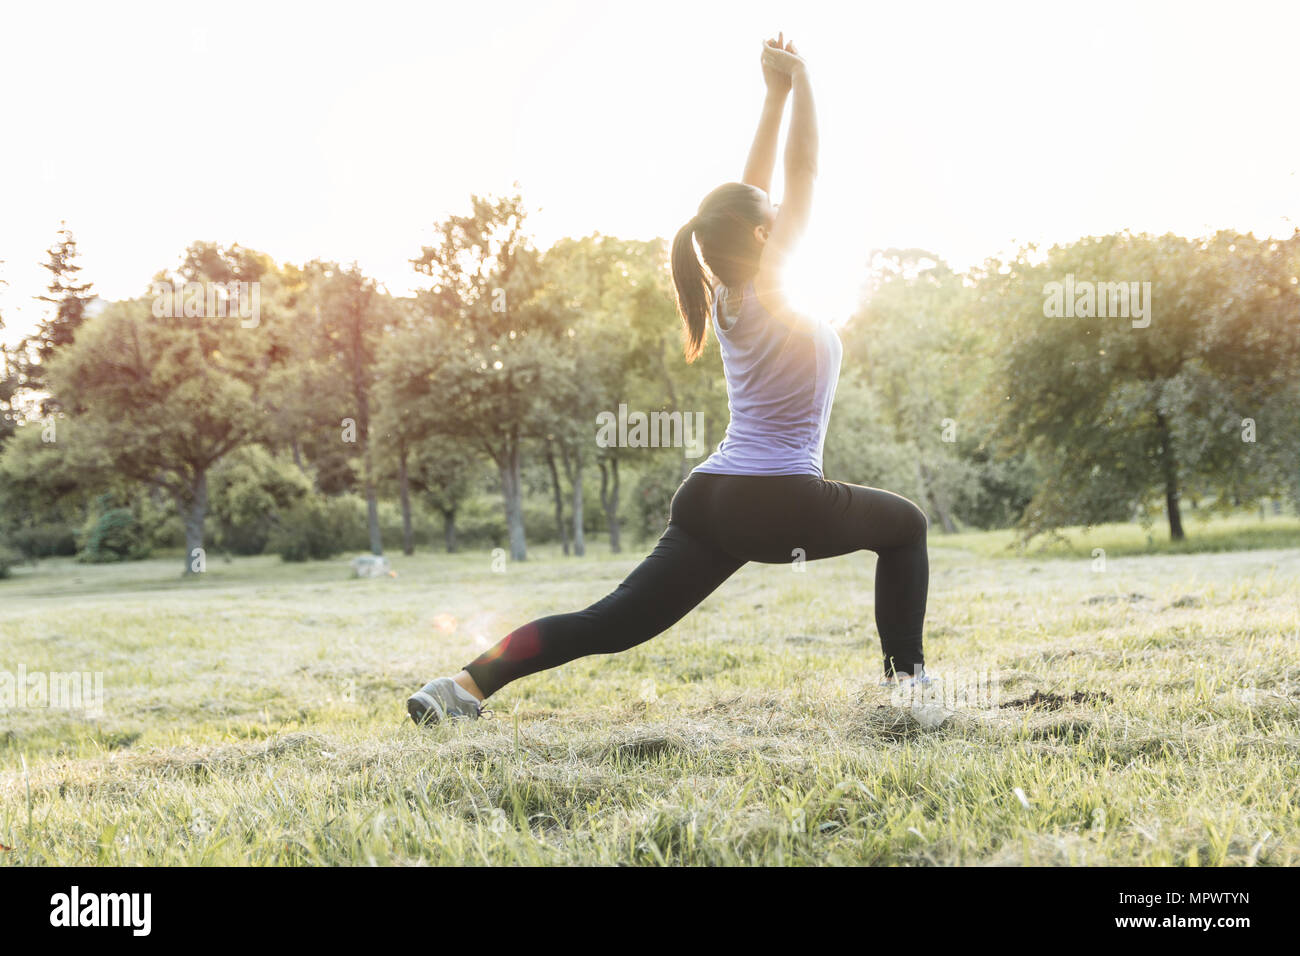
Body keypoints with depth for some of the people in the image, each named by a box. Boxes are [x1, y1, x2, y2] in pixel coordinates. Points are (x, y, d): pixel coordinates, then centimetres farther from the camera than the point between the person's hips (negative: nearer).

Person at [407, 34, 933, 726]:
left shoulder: (727, 295, 11)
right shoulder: (768, 289, -7)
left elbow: (753, 194, 19)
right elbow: (802, 176, -4)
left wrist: (775, 96, 20)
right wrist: (799, 81, 3)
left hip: (708, 500, 7)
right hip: (783, 505, -7)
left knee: (612, 622, -1)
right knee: (905, 524, 21)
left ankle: (466, 684, -16)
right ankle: (905, 673, 17)